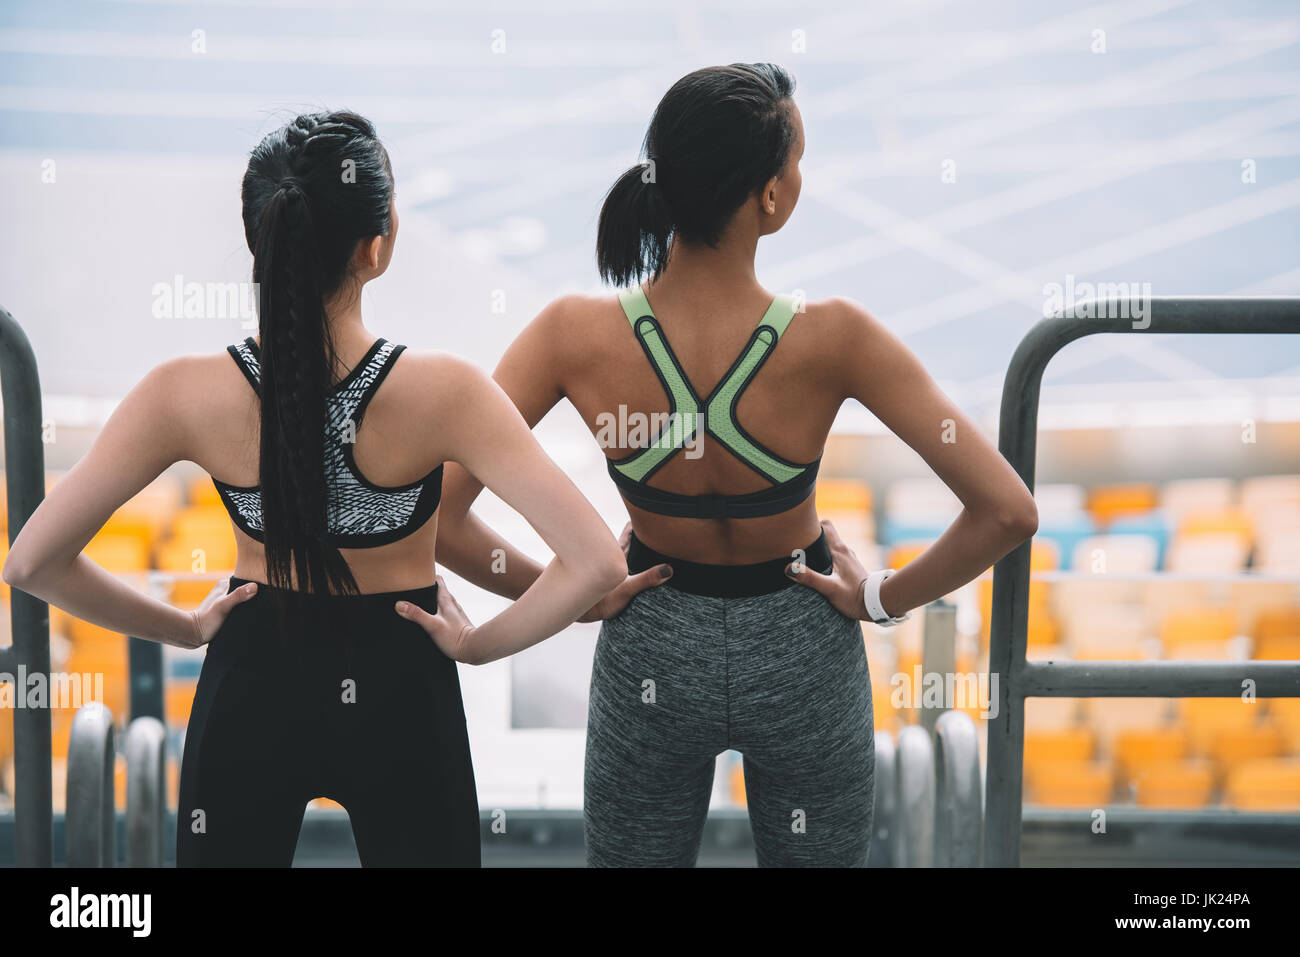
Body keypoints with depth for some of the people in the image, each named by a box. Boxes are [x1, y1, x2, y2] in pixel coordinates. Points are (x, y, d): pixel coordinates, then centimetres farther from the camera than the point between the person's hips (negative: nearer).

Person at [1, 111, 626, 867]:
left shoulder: (185, 396, -18)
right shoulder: (443, 392, -23)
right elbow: (597, 563, -26)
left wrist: (183, 628, 1)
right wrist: (481, 644, -9)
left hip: (252, 688, 1)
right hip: (397, 692, -1)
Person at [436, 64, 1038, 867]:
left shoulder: (578, 335, -24)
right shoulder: (831, 339, -28)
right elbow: (1008, 513, -27)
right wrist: (885, 598, -10)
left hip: (651, 657, 1)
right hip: (802, 659, -1)